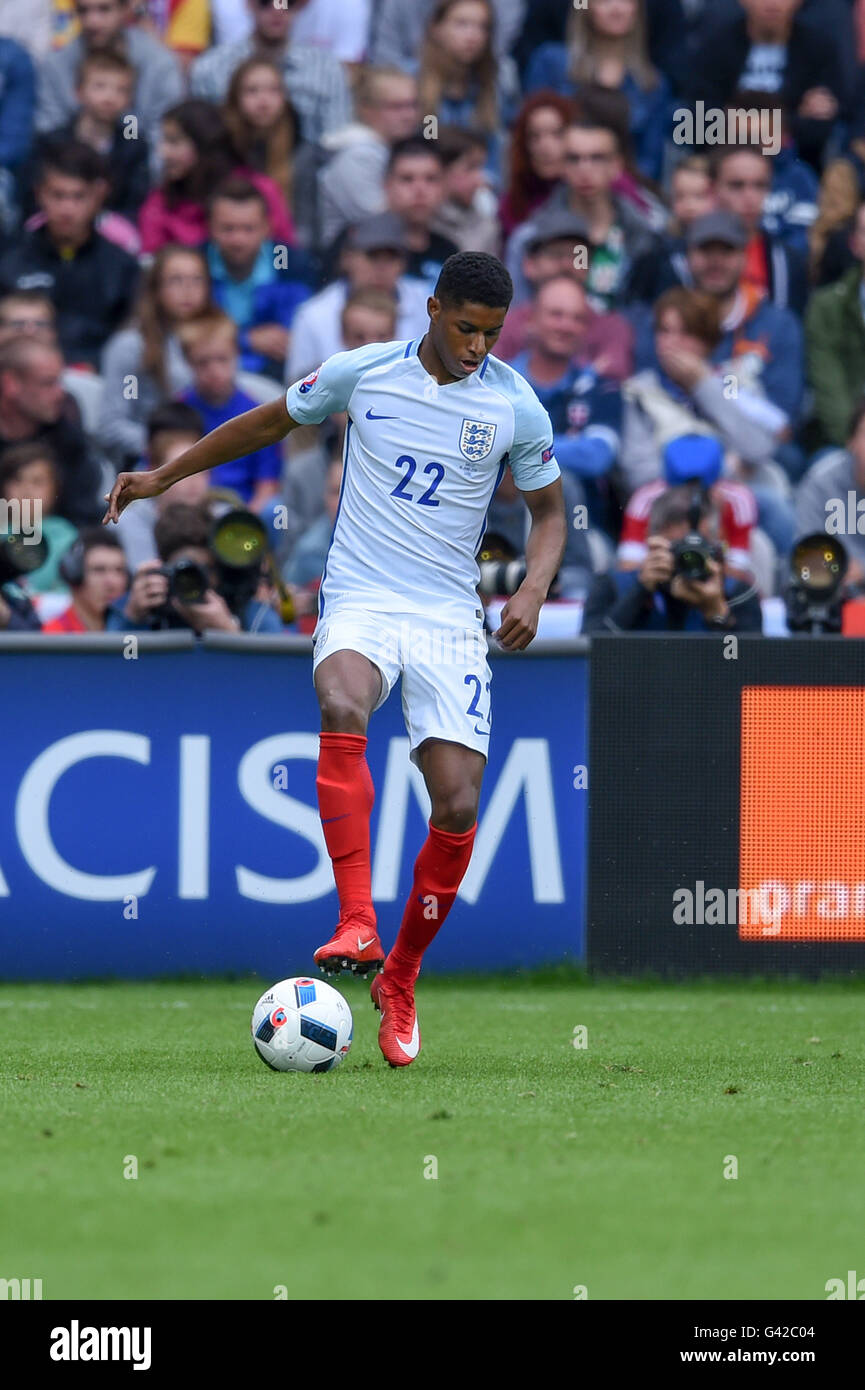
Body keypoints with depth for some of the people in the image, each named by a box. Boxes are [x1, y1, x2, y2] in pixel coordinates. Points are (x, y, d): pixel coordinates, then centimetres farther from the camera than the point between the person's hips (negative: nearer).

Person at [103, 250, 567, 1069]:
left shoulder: (517, 409, -1)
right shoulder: (362, 373, -2)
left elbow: (548, 511, 14)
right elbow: (269, 423, 15)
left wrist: (533, 588, -6)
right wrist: (163, 478, 19)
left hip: (450, 619, 1)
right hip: (359, 602, -1)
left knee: (457, 808, -12)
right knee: (342, 709, -36)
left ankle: (400, 979, 11)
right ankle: (356, 925, -40)